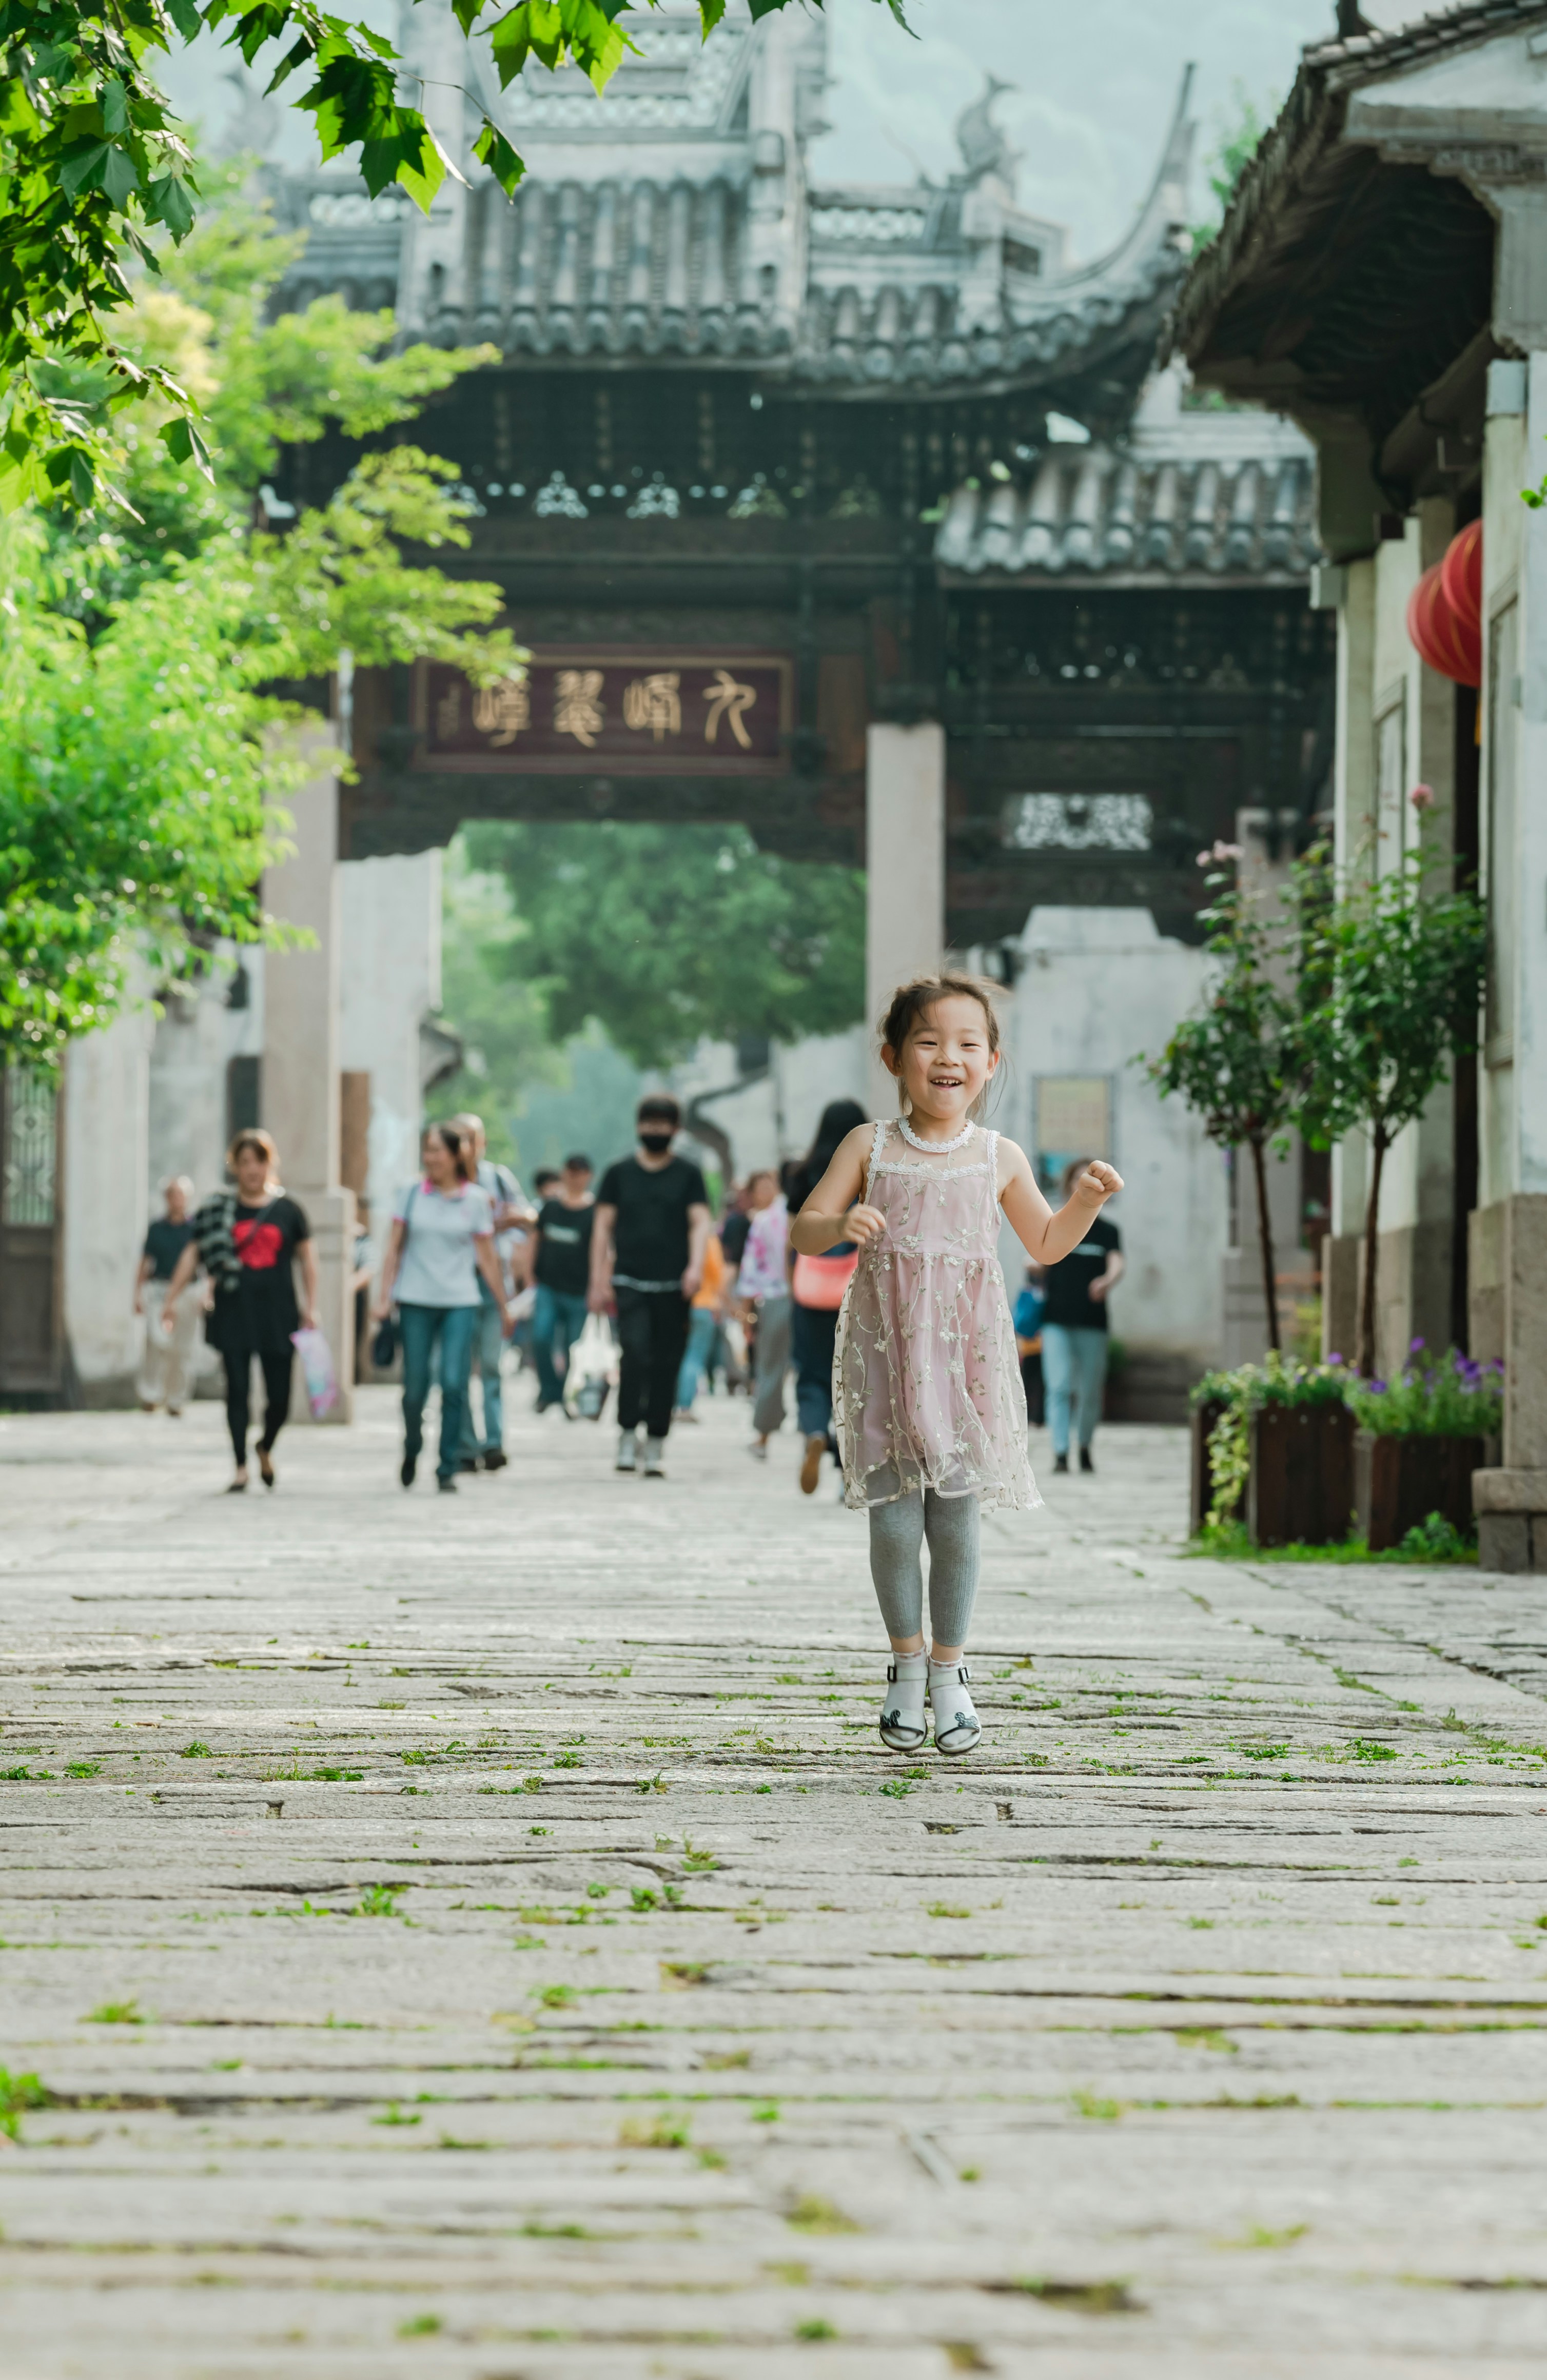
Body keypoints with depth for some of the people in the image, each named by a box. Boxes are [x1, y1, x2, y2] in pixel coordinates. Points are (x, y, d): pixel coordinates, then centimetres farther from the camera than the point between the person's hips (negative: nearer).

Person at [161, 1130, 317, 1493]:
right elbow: (193, 1254, 5)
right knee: (238, 1391, -4)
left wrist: (311, 1306, 5)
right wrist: (171, 1299, -1)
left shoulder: (287, 1210, 5)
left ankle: (266, 1448, 31)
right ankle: (241, 1468, 3)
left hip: (277, 1313, 0)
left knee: (279, 1396, 1)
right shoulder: (219, 1210, 5)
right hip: (233, 1313, 0)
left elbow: (307, 1258, 11)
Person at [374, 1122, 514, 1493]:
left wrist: (503, 1308, 10)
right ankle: (412, 1449, 31)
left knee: (454, 1385, -10)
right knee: (415, 1388, 3)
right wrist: (384, 1298, -1)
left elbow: (487, 1258, 8)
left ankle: (448, 1470, -2)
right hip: (417, 1302, 1)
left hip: (460, 1302, 0)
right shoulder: (411, 1194, 4)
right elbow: (394, 1249, 6)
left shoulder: (476, 1200, 3)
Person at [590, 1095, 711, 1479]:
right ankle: (628, 1435, -10)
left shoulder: (688, 1174, 9)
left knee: (666, 1365, 2)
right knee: (635, 1353, -19)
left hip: (674, 1286, 1)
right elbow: (603, 1226, 10)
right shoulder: (620, 1173, 9)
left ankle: (656, 1447, 10)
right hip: (629, 1283, -1)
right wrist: (599, 1281, 4)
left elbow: (700, 1222, 2)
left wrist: (695, 1266, -15)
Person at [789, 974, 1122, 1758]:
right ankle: (907, 1664, 15)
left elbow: (1046, 1244, 20)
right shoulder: (869, 1147, 2)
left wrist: (1086, 1200, 2)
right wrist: (841, 1225, -18)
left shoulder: (999, 1159, 7)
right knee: (894, 1521, -3)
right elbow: (805, 1228, 4)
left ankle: (950, 1670, 14)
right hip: (885, 1354, -1)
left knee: (955, 1522, -1)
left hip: (966, 1357, 1)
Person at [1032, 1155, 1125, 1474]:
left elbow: (1117, 1264, -10)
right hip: (1057, 1320, 0)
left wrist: (1108, 1281, -32)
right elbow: (1041, 1268, 12)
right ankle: (1060, 1453, -14)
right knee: (1059, 1387, -11)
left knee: (1090, 1391, 5)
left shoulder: (1107, 1232, 6)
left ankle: (1085, 1446, 25)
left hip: (1092, 1323, 0)